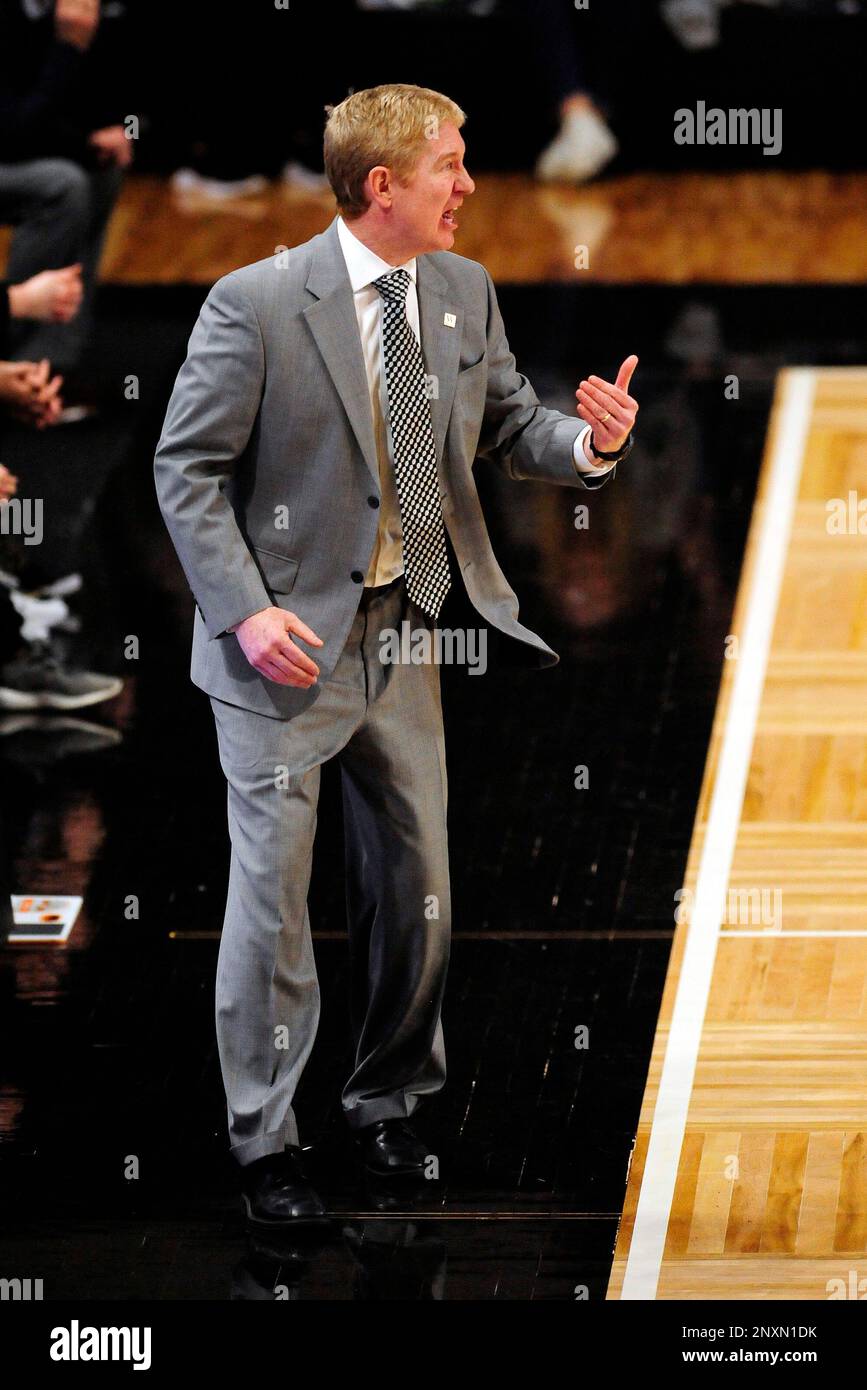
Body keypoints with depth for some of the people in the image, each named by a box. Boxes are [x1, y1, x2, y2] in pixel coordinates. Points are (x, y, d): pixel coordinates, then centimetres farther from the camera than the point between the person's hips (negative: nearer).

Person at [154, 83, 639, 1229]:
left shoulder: (464, 293, 2)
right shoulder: (257, 304, -16)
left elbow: (508, 426, 12)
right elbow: (187, 468, -11)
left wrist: (588, 443, -11)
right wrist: (245, 611, -20)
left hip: (402, 634, 6)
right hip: (289, 643, -6)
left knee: (415, 886, 13)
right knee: (273, 896, -1)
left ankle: (387, 1103, 32)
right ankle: (265, 1143, 12)